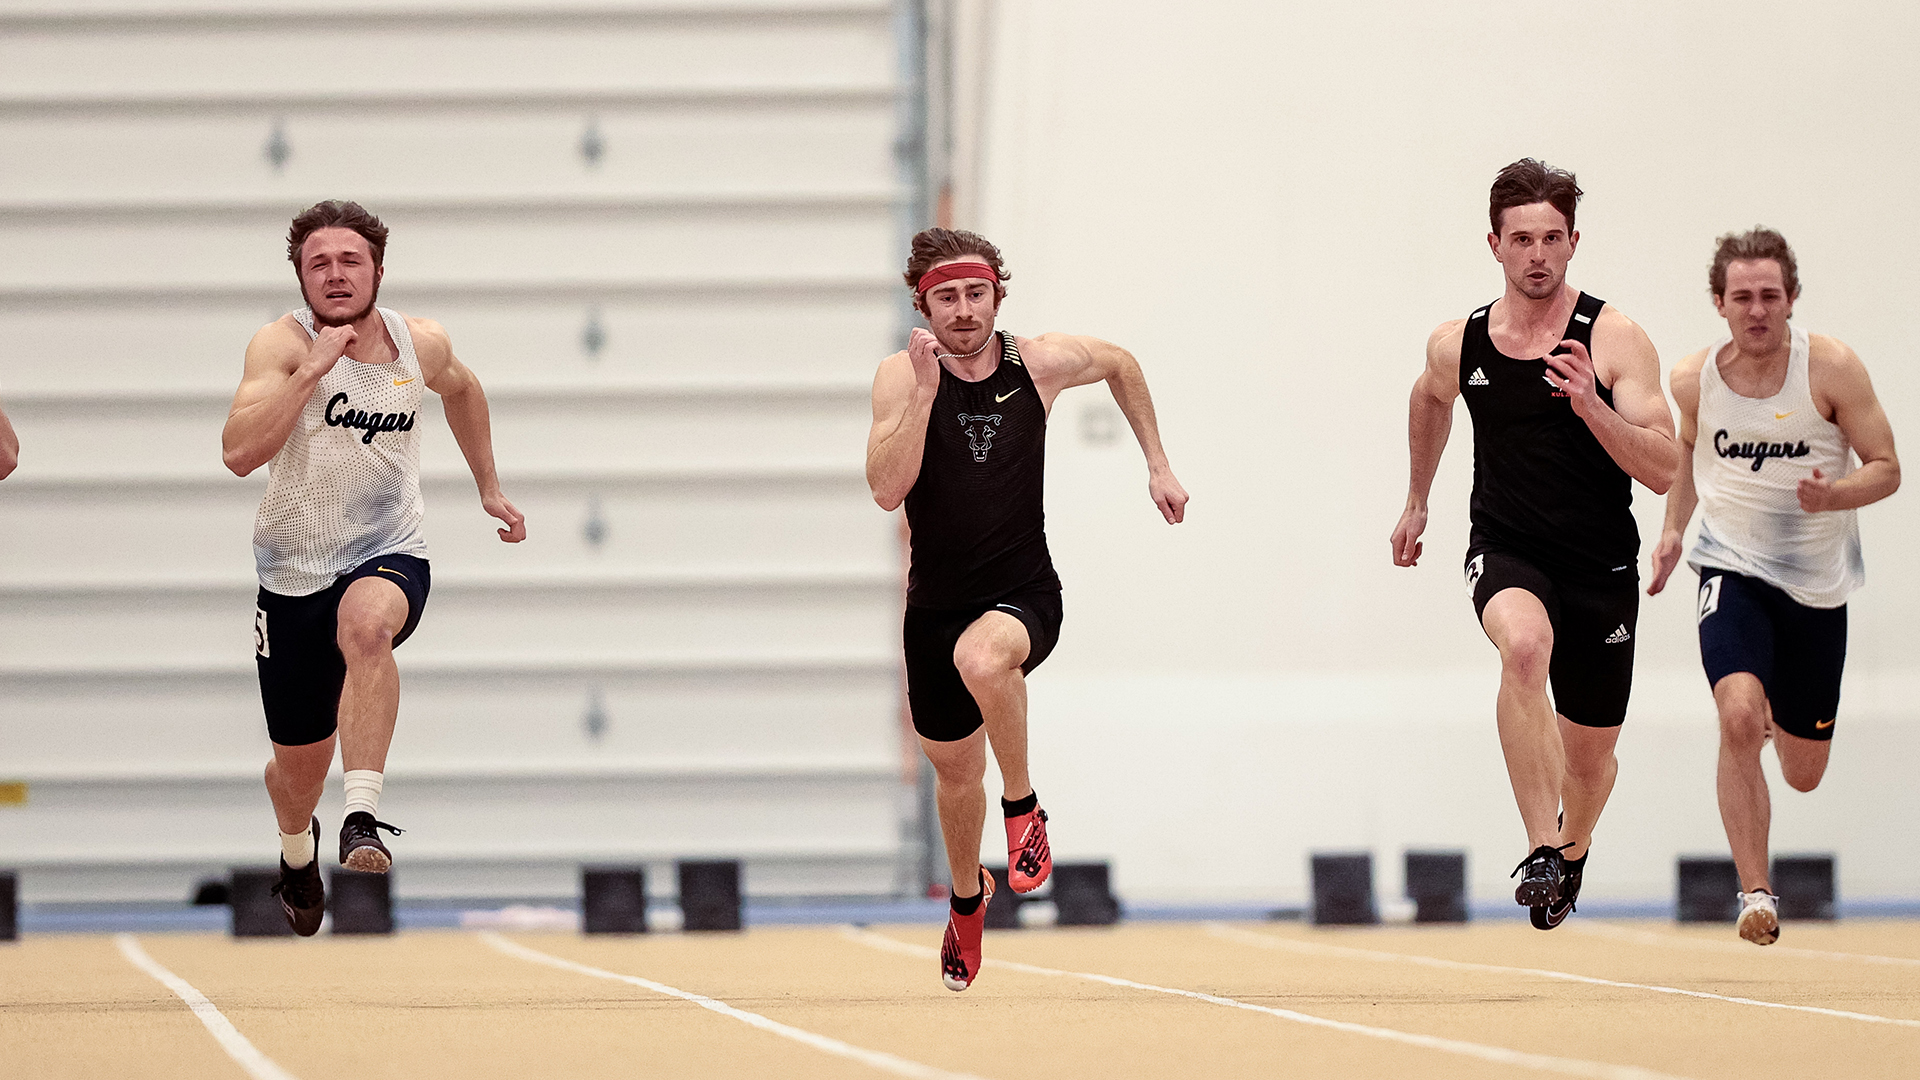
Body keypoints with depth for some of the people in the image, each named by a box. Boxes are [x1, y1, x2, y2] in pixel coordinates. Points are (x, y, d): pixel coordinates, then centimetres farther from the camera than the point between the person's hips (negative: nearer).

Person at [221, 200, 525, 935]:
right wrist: (315, 367, -30)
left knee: (367, 624, -38)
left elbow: (461, 389, 25)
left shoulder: (422, 344, -1)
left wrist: (488, 486, 27)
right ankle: (297, 852, 48)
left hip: (389, 557, 0)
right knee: (300, 761, 11)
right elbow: (240, 452, -27)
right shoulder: (281, 344, -13)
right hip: (295, 572, 0)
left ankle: (363, 816, -44)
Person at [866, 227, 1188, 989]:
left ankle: (1023, 806, -15)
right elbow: (886, 489, -23)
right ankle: (967, 899, 48)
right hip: (938, 603, 2)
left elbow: (1120, 365, 17)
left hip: (1024, 592, -2)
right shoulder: (901, 376, -10)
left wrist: (1158, 464, 16)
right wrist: (925, 391, -30)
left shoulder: (1042, 364, -6)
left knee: (981, 657, -38)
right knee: (955, 771, 18)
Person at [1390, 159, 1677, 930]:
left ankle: (1572, 846, 49)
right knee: (1524, 643, -36)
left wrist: (1590, 405, -28)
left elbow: (1664, 471, -15)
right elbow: (1430, 398, 26)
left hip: (1600, 568, 0)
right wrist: (1417, 500, 32)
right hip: (1506, 554, 0)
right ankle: (1540, 850, -36)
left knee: (1590, 756, 12)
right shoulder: (1457, 345, 0)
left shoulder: (1615, 340, -10)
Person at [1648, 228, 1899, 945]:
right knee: (1739, 718, -28)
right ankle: (1756, 892, -17)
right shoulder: (1693, 380, -5)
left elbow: (1886, 469, -8)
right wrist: (1673, 530, 4)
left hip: (1817, 582, 1)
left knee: (1803, 774, 12)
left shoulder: (1831, 368, -12)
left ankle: (1780, 718, 52)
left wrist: (1832, 496, -28)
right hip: (1733, 569, 0)